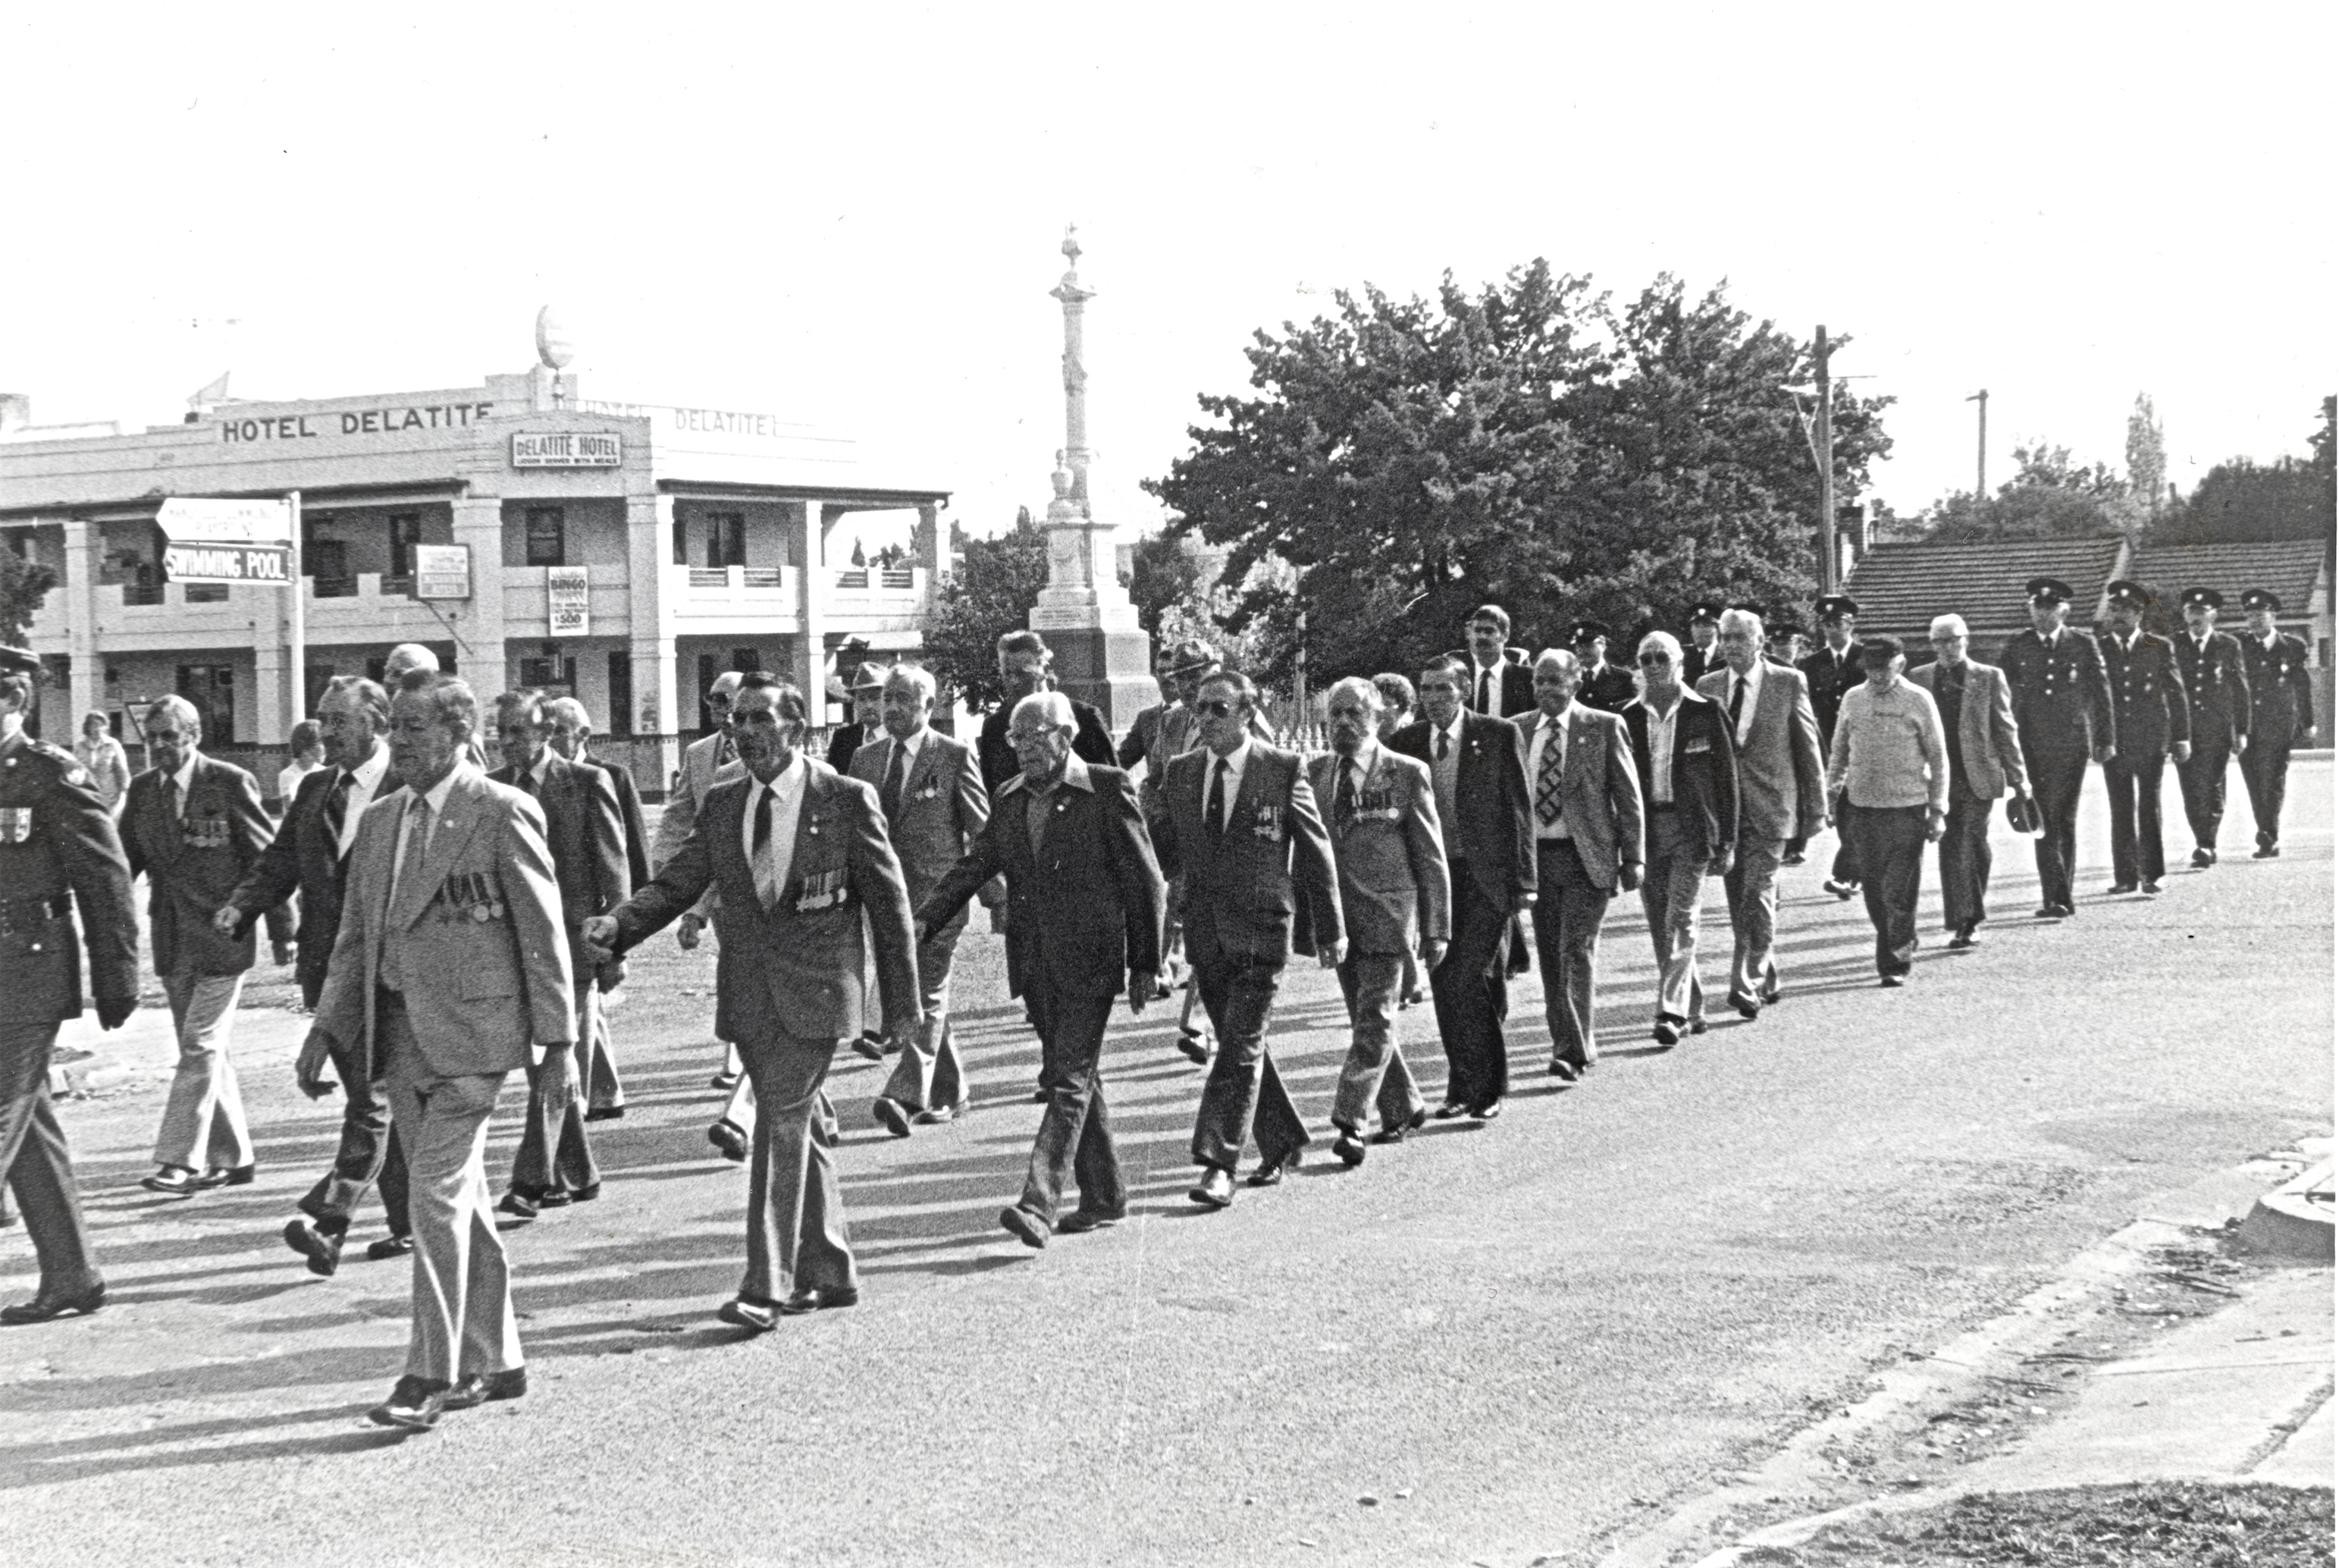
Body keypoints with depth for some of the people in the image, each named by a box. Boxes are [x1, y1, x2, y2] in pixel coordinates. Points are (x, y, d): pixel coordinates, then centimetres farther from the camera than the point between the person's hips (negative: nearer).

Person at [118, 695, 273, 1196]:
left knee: (202, 1046, -9)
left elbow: (265, 858, -5)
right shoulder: (142, 789, 7)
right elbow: (126, 858, 9)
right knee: (202, 1050, 12)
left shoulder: (230, 784, -9)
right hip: (171, 939, 6)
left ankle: (183, 1161, -8)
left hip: (221, 934, -6)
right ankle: (232, 1158, 21)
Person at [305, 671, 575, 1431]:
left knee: (436, 1194, -13)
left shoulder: (502, 813, -7)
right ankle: (493, 1361, 23)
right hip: (399, 1032, 7)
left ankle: (431, 1375, -9)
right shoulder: (379, 821, 14)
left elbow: (543, 932, -8)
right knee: (455, 1201, 13)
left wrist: (556, 1036, -10)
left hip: (470, 1029, -7)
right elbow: (355, 937, 17)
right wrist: (326, 1028, 8)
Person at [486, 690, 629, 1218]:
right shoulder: (491, 789, 9)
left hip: (571, 941, -5)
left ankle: (532, 1180, -11)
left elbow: (613, 869, -3)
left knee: (556, 1065, -9)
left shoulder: (587, 783, -3)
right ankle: (578, 1175, 20)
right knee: (543, 1066, 10)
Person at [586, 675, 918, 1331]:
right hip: (749, 992, 5)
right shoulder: (721, 805, 9)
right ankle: (829, 1273, 24)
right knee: (803, 1127, 13)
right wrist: (616, 926, -15)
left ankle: (766, 1287, -14)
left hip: (815, 988, -5)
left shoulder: (847, 801, -3)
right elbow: (676, 883, 5)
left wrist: (901, 1001, 1)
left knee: (783, 1124, -14)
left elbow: (889, 902, 0)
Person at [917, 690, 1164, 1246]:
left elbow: (1144, 881, -4)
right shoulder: (1009, 800, 11)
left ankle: (1039, 1204, -17)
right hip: (1036, 965, 6)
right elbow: (970, 868, 7)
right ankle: (1104, 1196, 23)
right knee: (1075, 1076, 13)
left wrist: (1145, 964, -5)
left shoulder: (1108, 791, -6)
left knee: (1071, 1080, -10)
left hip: (1090, 964, -6)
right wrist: (923, 922, -9)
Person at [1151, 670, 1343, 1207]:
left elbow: (1316, 852, 0)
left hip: (1260, 926, -5)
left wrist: (1330, 930, 1)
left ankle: (1219, 1165, -12)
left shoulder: (1283, 770, -5)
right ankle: (1282, 1142, 30)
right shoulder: (1180, 772, 8)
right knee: (1241, 1044, 14)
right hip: (1204, 930, 5)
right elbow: (1163, 851, 13)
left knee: (1242, 1046, -11)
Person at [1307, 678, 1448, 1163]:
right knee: (1366, 1021, 12)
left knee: (1374, 1022, -10)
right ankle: (1404, 1109, 27)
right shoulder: (1315, 773, 8)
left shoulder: (1407, 774, -3)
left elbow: (1431, 856, 0)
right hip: (1336, 917, 5)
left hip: (1387, 912, -5)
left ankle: (1349, 1121, -12)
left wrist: (1436, 929, -2)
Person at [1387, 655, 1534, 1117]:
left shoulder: (1498, 736, -2)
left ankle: (1489, 1088, 2)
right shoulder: (1406, 742, 7)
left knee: (1473, 979, -10)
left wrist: (1523, 881, -7)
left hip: (1484, 875, -4)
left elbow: (1520, 811, -2)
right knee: (1445, 984, 6)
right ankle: (1462, 1086, 17)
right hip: (1431, 875, 4)